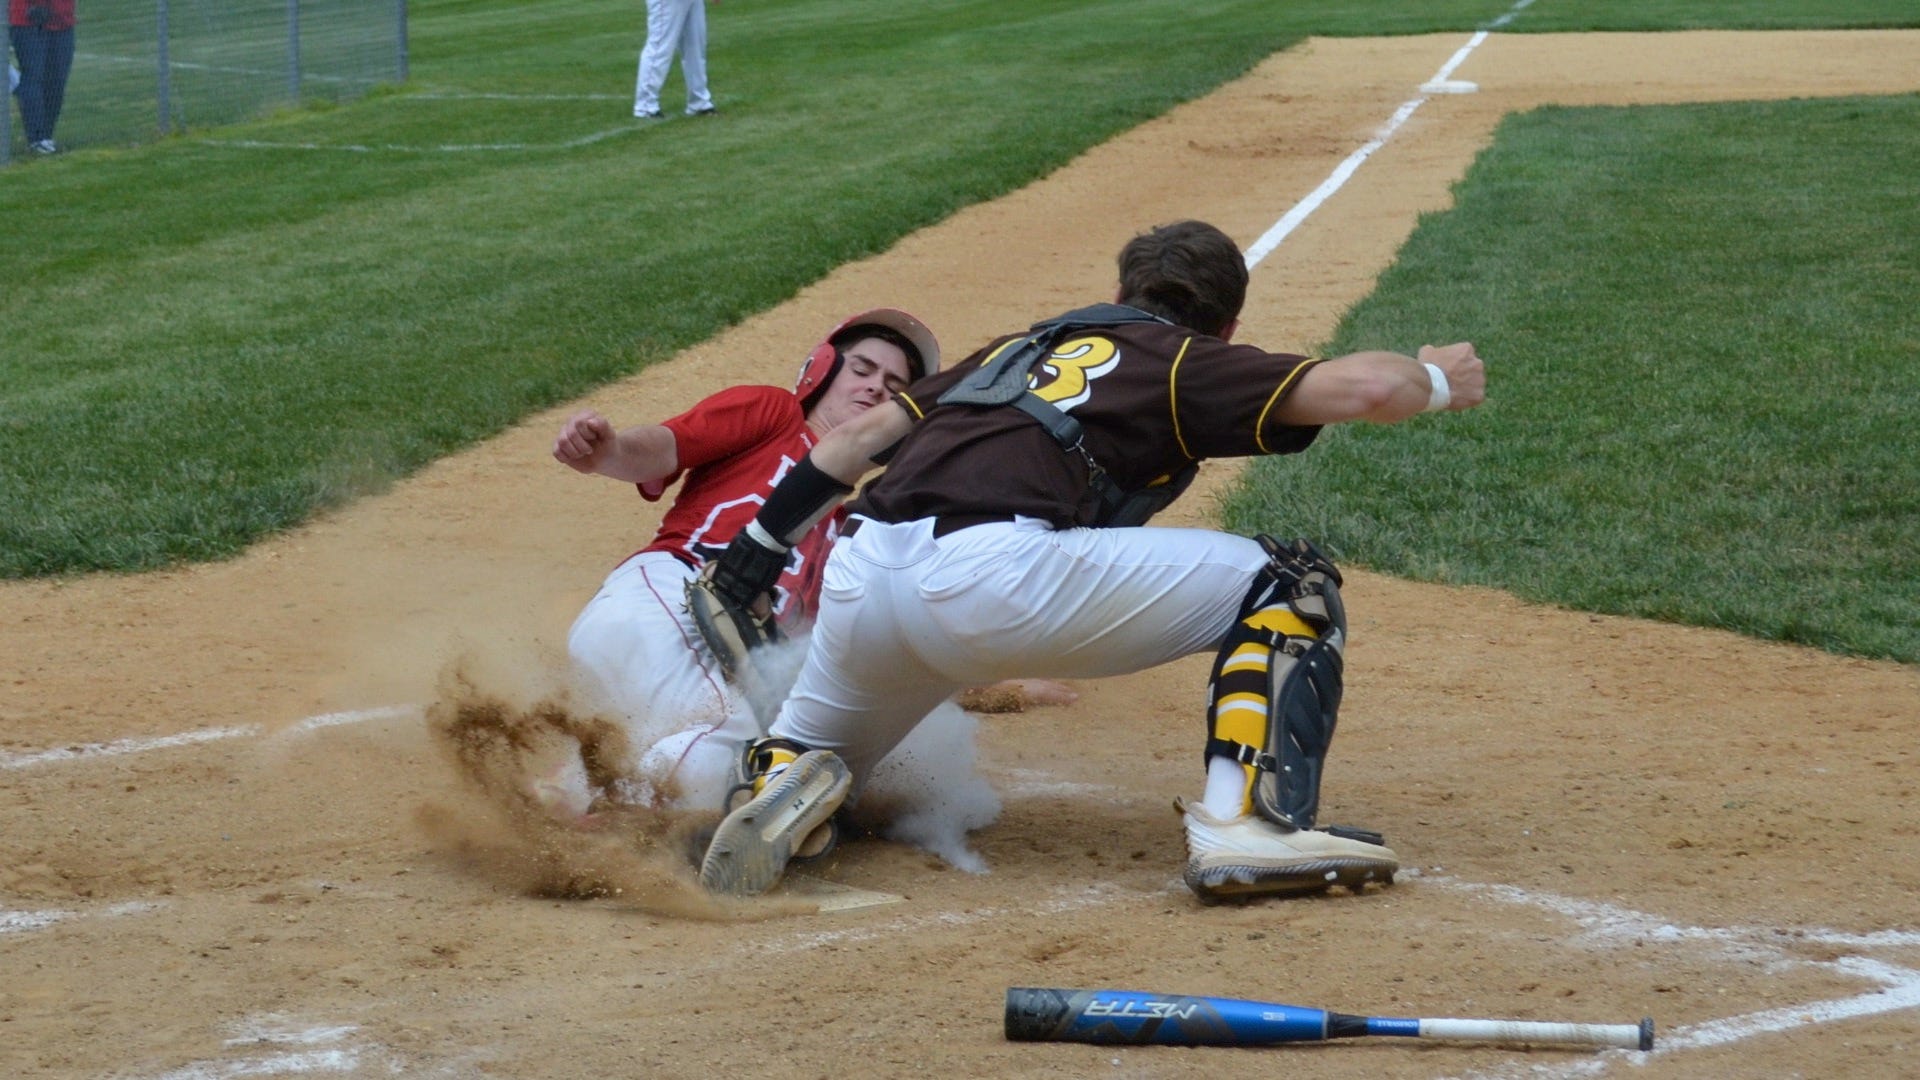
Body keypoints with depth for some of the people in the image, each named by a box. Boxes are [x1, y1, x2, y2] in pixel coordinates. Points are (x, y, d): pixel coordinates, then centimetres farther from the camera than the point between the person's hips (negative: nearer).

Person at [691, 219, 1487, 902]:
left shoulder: (1020, 349, 33)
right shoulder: (1182, 361, 16)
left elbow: (869, 430, 28)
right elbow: (1362, 388, 4)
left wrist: (757, 545, 32)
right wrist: (1435, 381, 25)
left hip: (858, 578, 6)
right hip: (995, 571, -6)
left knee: (810, 757, 34)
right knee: (1291, 586, 7)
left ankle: (782, 781, -2)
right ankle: (1245, 825, -10)